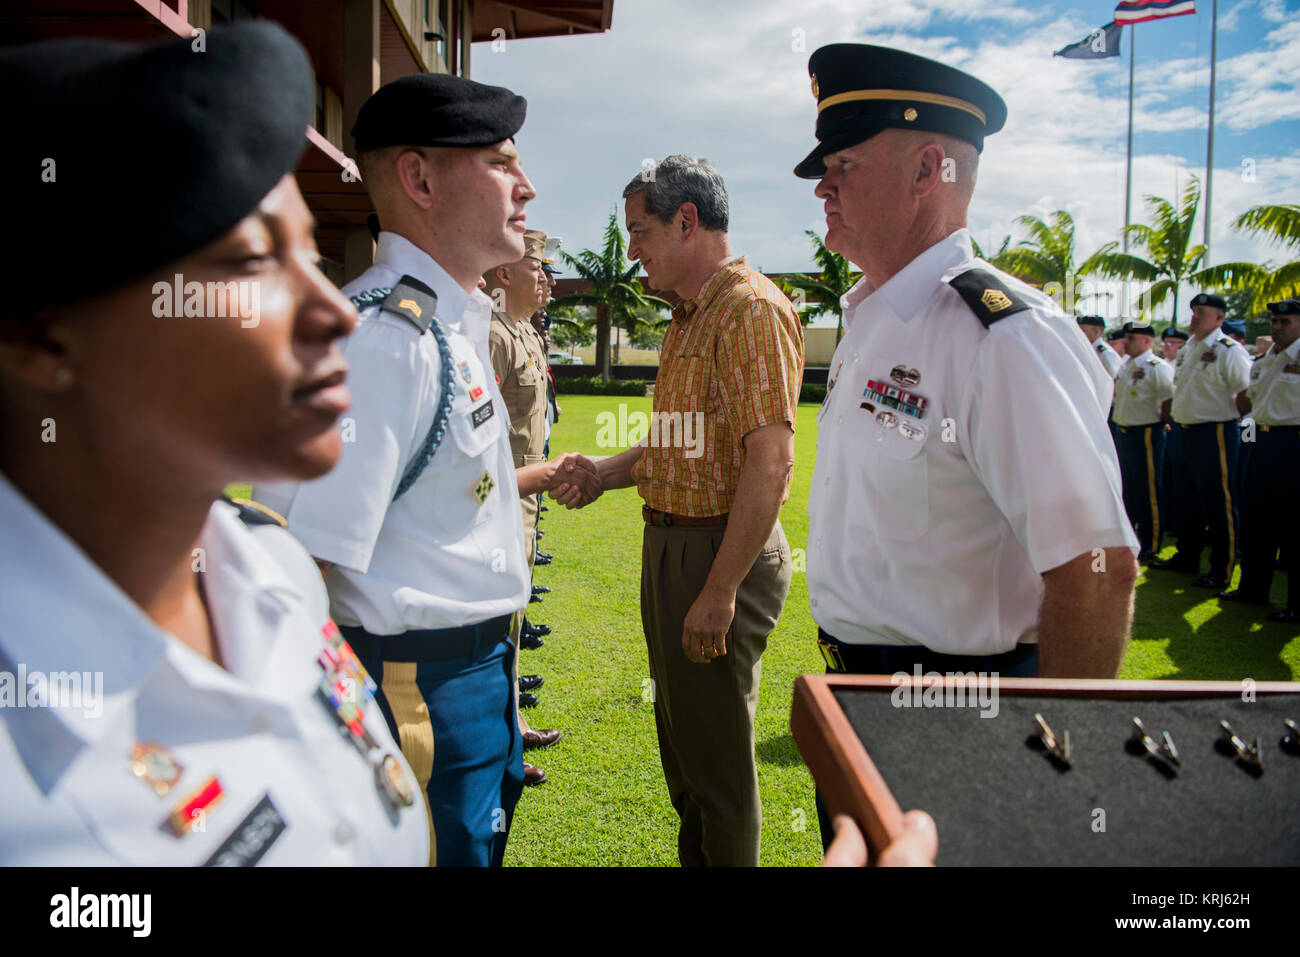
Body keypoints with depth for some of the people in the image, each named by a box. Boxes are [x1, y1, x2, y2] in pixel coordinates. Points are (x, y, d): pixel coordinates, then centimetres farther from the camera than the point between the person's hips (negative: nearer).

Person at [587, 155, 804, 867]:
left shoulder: (752, 309, -16)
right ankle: (694, 858, 39)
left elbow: (769, 462, -23)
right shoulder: (687, 319, 16)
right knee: (679, 737, 22)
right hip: (668, 542, 10)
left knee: (717, 755, 3)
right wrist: (601, 472, 9)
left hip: (721, 552, -10)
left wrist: (720, 591, -24)